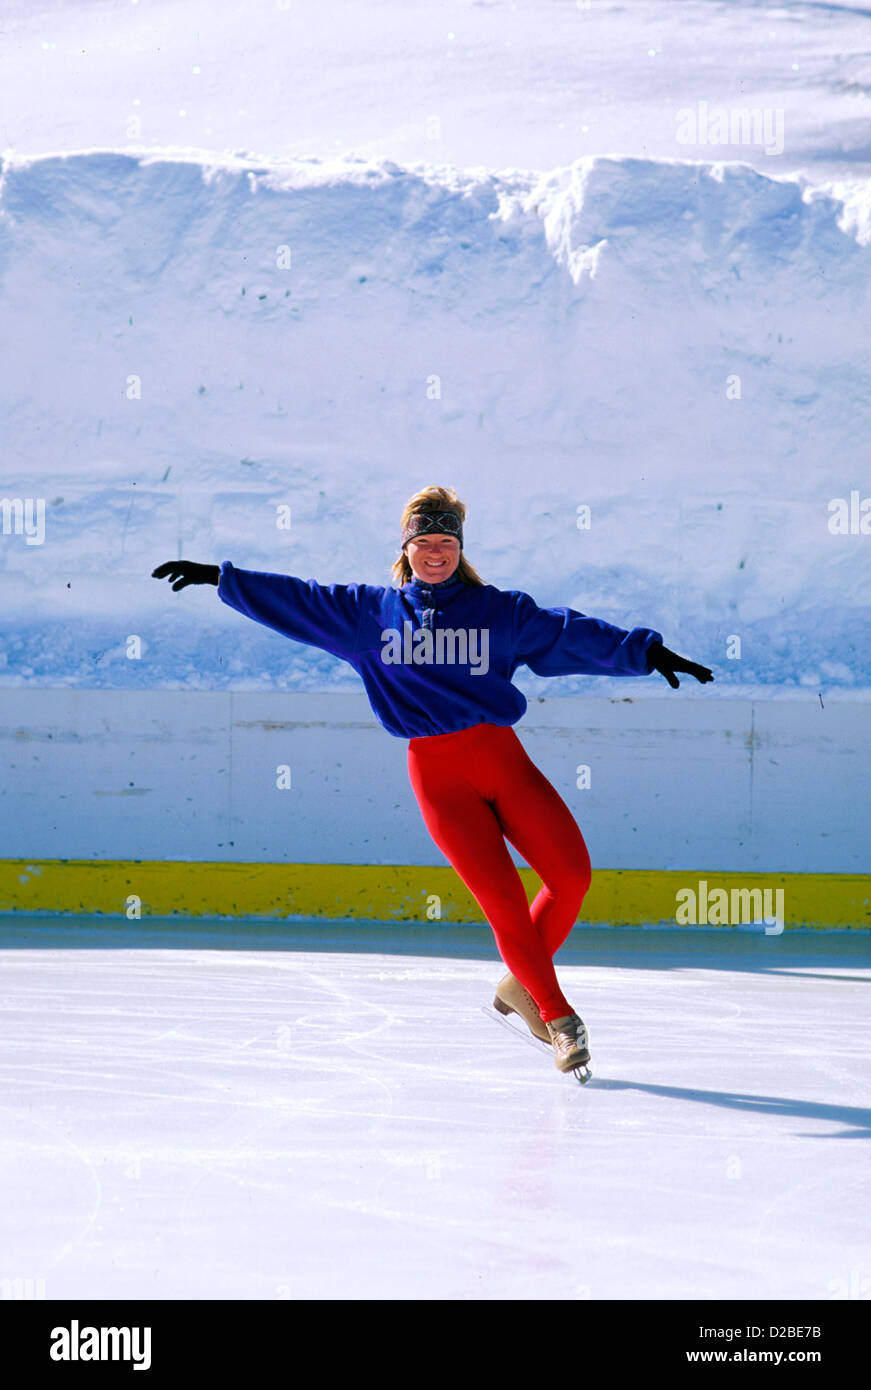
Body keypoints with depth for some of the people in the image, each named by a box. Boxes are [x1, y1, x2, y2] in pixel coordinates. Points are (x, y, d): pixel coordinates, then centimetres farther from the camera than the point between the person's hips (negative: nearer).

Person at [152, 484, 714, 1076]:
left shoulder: (500, 609, 11)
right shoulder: (371, 611, 13)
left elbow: (572, 635, 5)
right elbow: (296, 601, 14)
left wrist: (647, 652, -3)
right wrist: (221, 577, 12)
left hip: (503, 757, 2)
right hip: (437, 774, -1)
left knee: (572, 874, -11)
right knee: (505, 903, -10)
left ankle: (523, 984, 13)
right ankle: (556, 1016, 6)